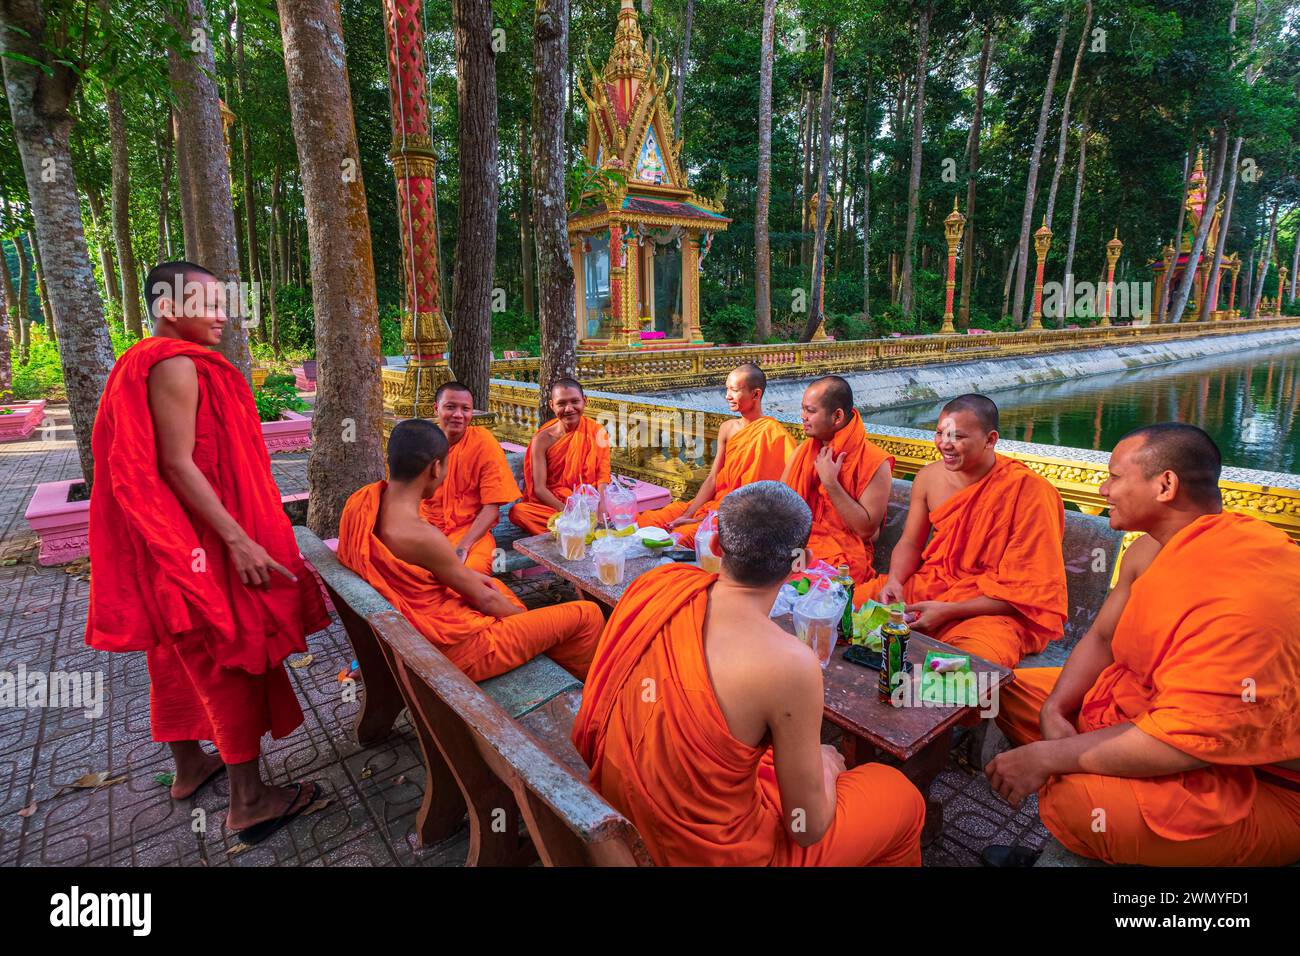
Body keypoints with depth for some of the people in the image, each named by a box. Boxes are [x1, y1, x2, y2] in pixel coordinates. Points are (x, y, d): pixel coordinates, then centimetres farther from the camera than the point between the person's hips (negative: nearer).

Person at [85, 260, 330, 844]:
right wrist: (239, 540, -25)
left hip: (174, 534, 10)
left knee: (184, 651, 19)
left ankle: (189, 765, 36)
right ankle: (248, 801, 8)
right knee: (232, 653, -2)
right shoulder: (176, 364, -17)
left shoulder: (146, 362, 14)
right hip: (202, 536, -10)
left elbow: (150, 459, 18)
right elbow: (178, 465, -23)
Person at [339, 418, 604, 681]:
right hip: (454, 650, -9)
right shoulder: (422, 536, -31)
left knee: (496, 586, 36)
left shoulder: (362, 499, -7)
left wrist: (469, 575, 10)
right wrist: (526, 616, 2)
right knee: (588, 614, -3)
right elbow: (485, 600, -17)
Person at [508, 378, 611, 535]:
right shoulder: (542, 440, -2)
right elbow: (539, 488, -7)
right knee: (517, 511, -29)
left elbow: (602, 477, -4)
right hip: (551, 504, 2)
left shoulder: (596, 433, 1)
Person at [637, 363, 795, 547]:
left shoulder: (770, 432, -14)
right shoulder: (727, 428, 9)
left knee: (681, 536, -29)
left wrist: (701, 520, -18)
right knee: (644, 521, -8)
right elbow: (713, 479, 7)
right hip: (714, 503, 7)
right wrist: (687, 515, -7)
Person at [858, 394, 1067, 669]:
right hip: (929, 586, 6)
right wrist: (894, 581, -11)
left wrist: (949, 611, -21)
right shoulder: (930, 476, 0)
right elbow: (910, 543, 11)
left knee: (974, 659, -38)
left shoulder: (1029, 491, -16)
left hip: (997, 609, -5)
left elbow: (1027, 590, -15)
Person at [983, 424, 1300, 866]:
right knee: (1010, 688, 6)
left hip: (1251, 785, -9)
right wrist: (1054, 710, -9)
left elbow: (1183, 742, -31)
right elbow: (1103, 636, 8)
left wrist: (1048, 756, -23)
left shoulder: (1240, 592, -30)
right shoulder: (1156, 550, 0)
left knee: (1075, 801, -34)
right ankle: (1058, 845, 7)